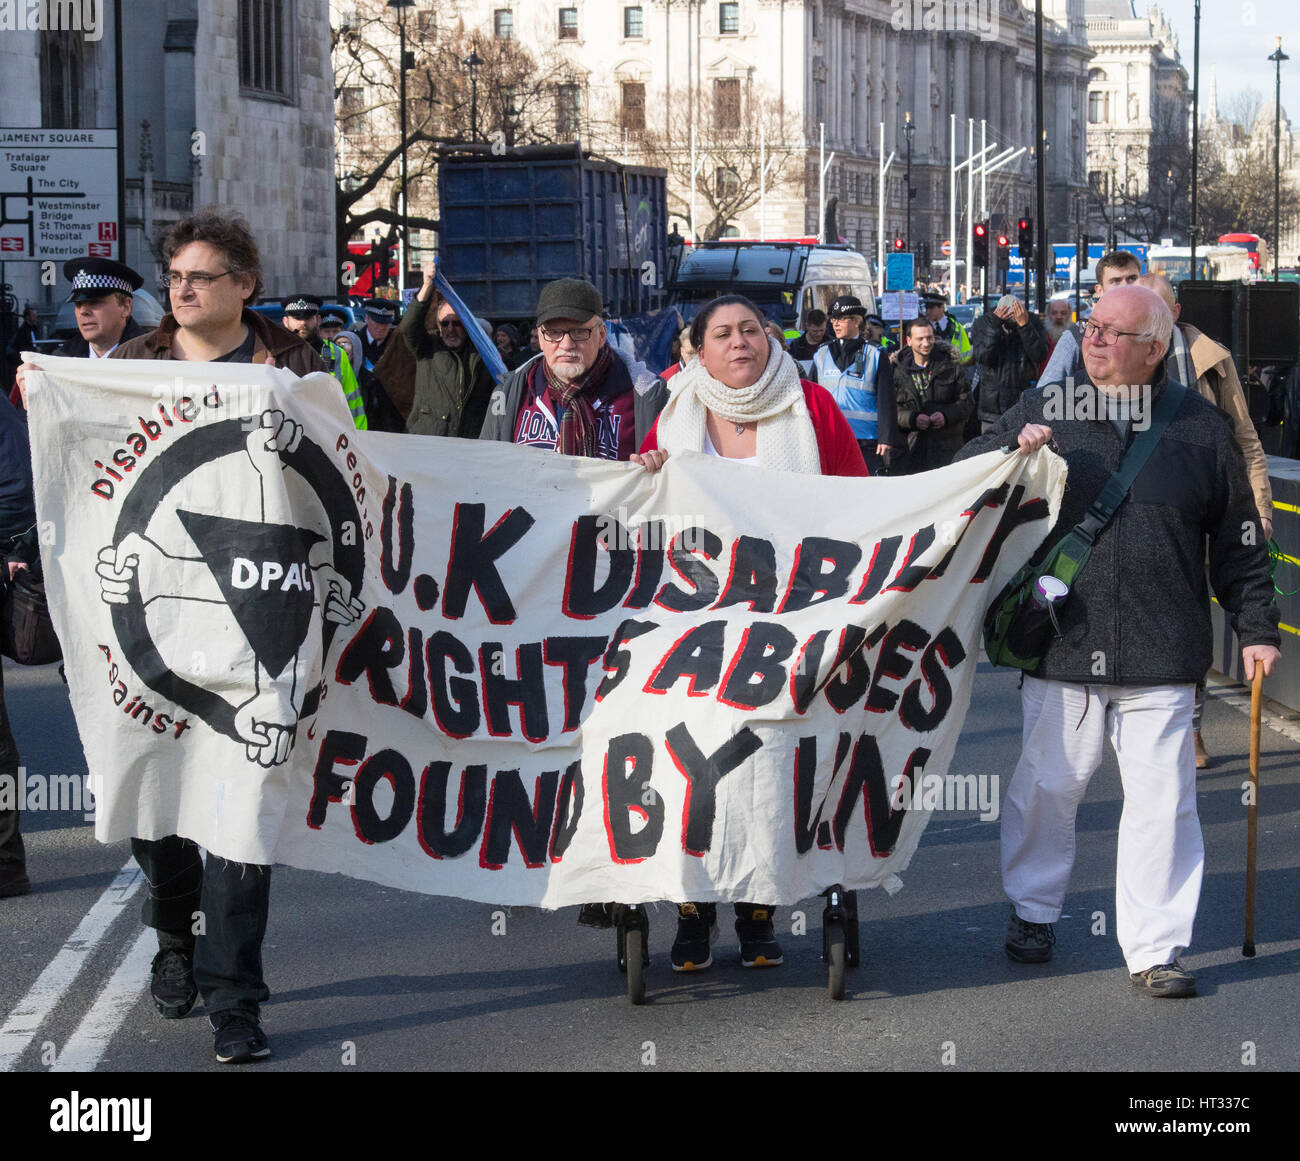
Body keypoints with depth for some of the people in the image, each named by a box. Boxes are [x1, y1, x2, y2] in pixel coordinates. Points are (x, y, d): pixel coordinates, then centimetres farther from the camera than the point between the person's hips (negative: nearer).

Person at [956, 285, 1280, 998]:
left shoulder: (1199, 425, 4)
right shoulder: (1043, 411, 4)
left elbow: (1237, 542, 10)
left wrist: (1256, 628, 7)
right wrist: (1012, 453, -13)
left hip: (1162, 659, -1)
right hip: (1062, 649, 1)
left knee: (1162, 801, 1)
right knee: (1045, 787, 11)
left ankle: (1155, 947, 11)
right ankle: (1032, 911, 33)